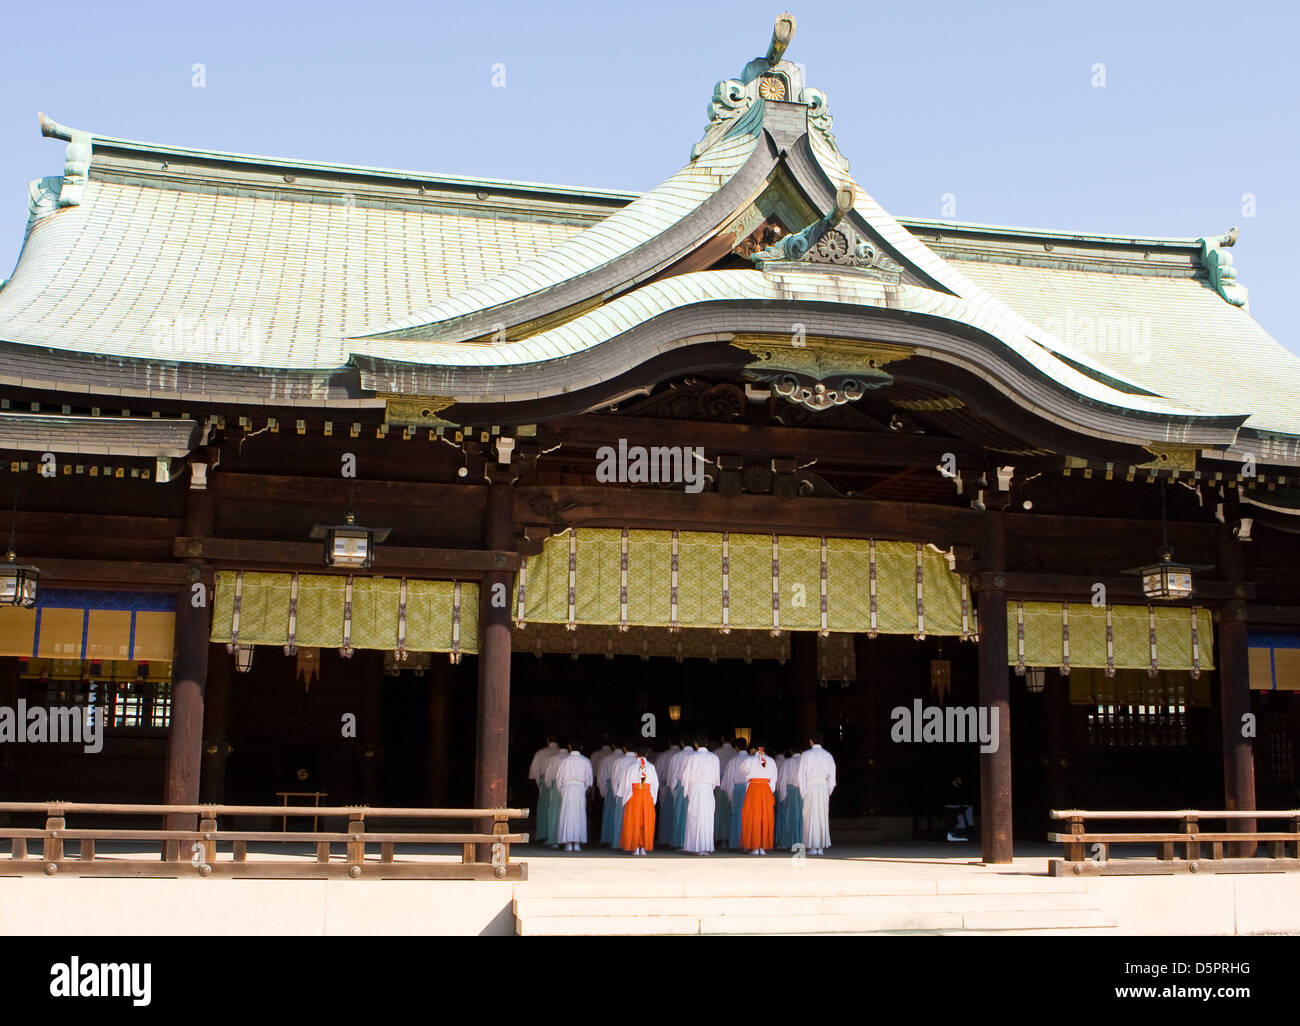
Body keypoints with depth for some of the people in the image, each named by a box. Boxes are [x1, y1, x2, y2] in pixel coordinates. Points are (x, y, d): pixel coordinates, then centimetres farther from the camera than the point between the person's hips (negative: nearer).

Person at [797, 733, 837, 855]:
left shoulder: (807, 755, -3)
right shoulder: (828, 755, 7)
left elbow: (801, 775, -5)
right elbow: (832, 775, 8)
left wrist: (803, 793, -1)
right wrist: (829, 791, 14)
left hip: (810, 785, -3)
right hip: (823, 786, 3)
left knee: (810, 816, 1)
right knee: (823, 816, 8)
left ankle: (812, 847, -1)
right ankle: (821, 847, 8)